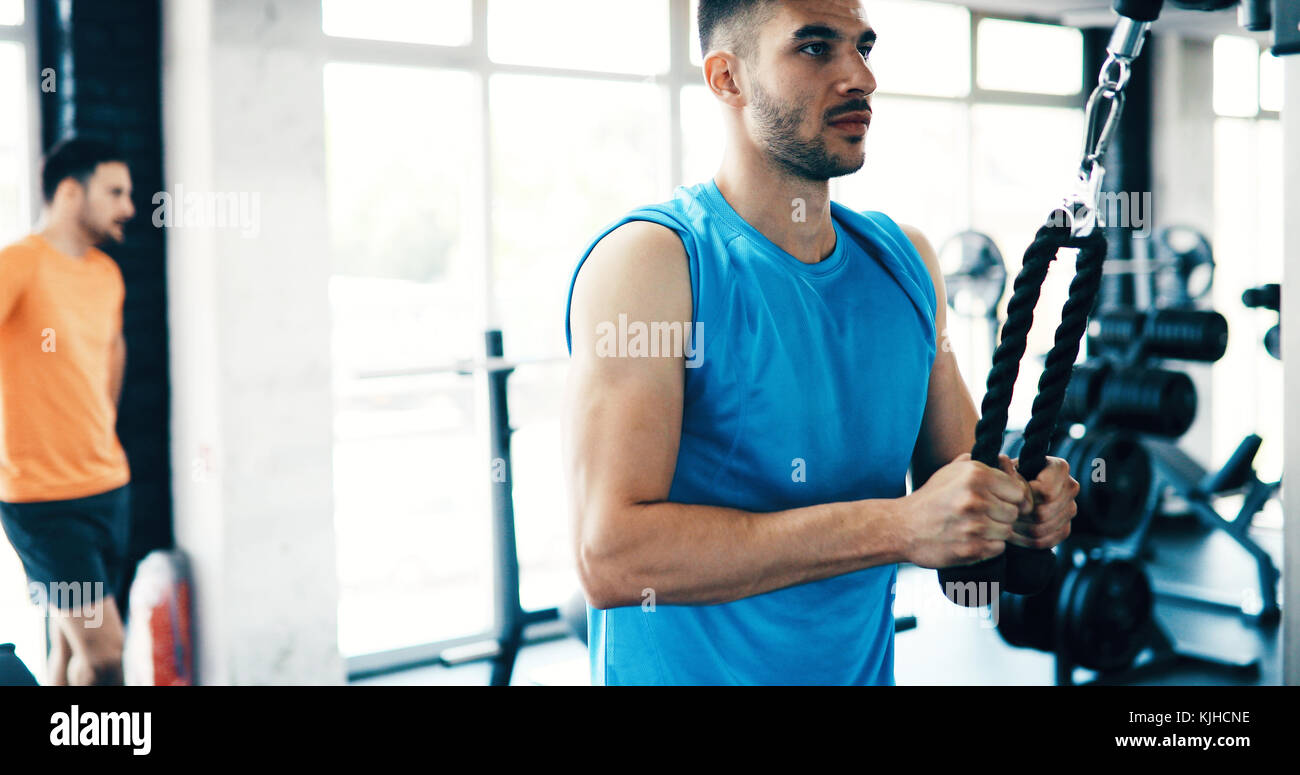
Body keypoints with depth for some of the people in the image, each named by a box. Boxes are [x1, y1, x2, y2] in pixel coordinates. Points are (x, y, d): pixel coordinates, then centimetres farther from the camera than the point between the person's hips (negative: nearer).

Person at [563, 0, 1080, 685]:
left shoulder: (905, 260, 1)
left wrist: (1023, 500, -15)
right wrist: (899, 527, -31)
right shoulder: (648, 260, -19)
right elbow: (610, 556, -28)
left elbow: (954, 461, 9)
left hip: (866, 666, 6)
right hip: (687, 669, -6)